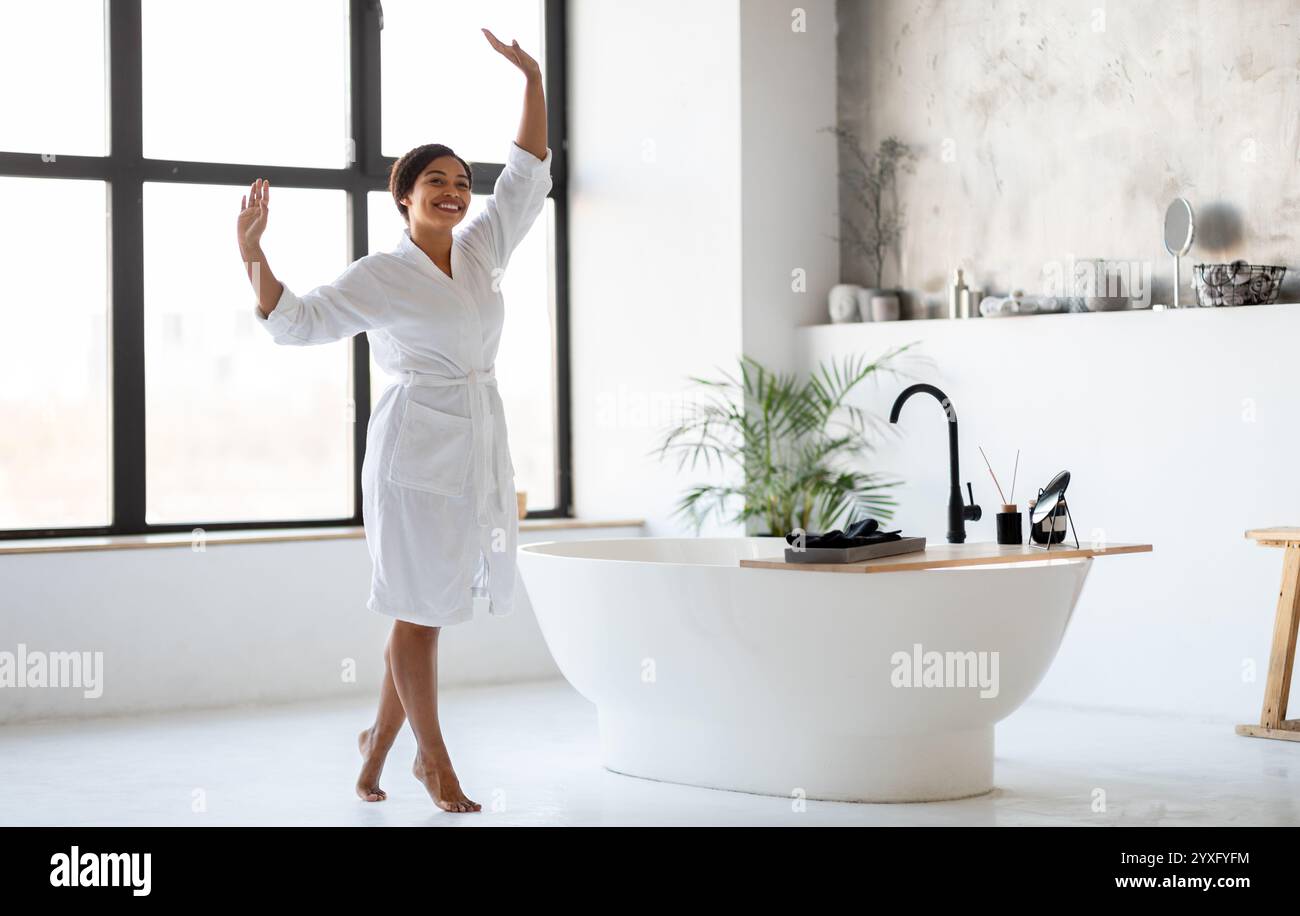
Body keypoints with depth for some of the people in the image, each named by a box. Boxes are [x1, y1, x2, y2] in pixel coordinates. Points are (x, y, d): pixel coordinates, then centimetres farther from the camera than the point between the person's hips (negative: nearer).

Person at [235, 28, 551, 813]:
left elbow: (527, 178, 15)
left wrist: (533, 80, 11)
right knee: (420, 612, -1)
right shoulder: (379, 277, -5)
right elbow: (296, 320, -6)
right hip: (418, 450, -6)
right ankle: (435, 761, 12)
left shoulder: (480, 251, 10)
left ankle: (380, 738, 25)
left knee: (433, 607, 9)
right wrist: (252, 250, -18)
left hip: (480, 447, 6)